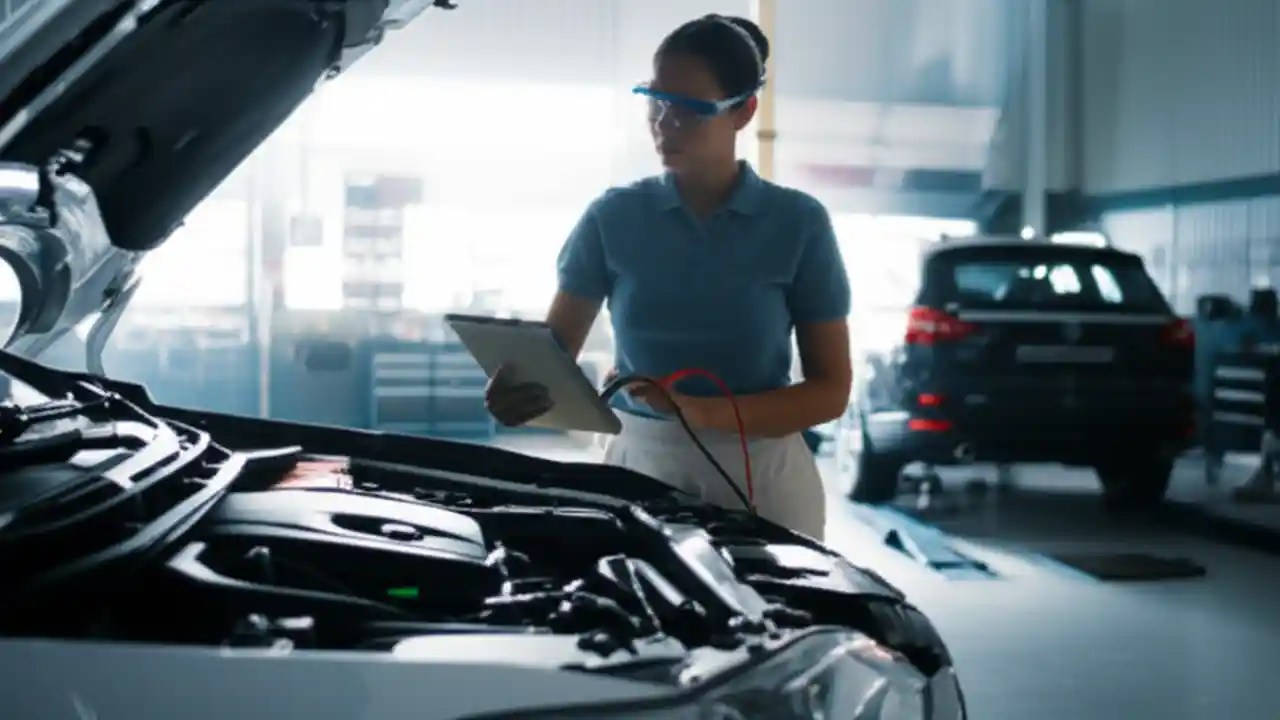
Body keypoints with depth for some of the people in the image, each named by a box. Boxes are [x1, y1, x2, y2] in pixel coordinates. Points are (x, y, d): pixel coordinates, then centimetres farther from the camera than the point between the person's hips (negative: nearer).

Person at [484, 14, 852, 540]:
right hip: (640, 462, 2)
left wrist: (706, 413, -20)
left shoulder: (798, 223, -4)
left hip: (759, 474, -1)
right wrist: (515, 390, -23)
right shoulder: (613, 216, 2)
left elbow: (831, 390, -5)